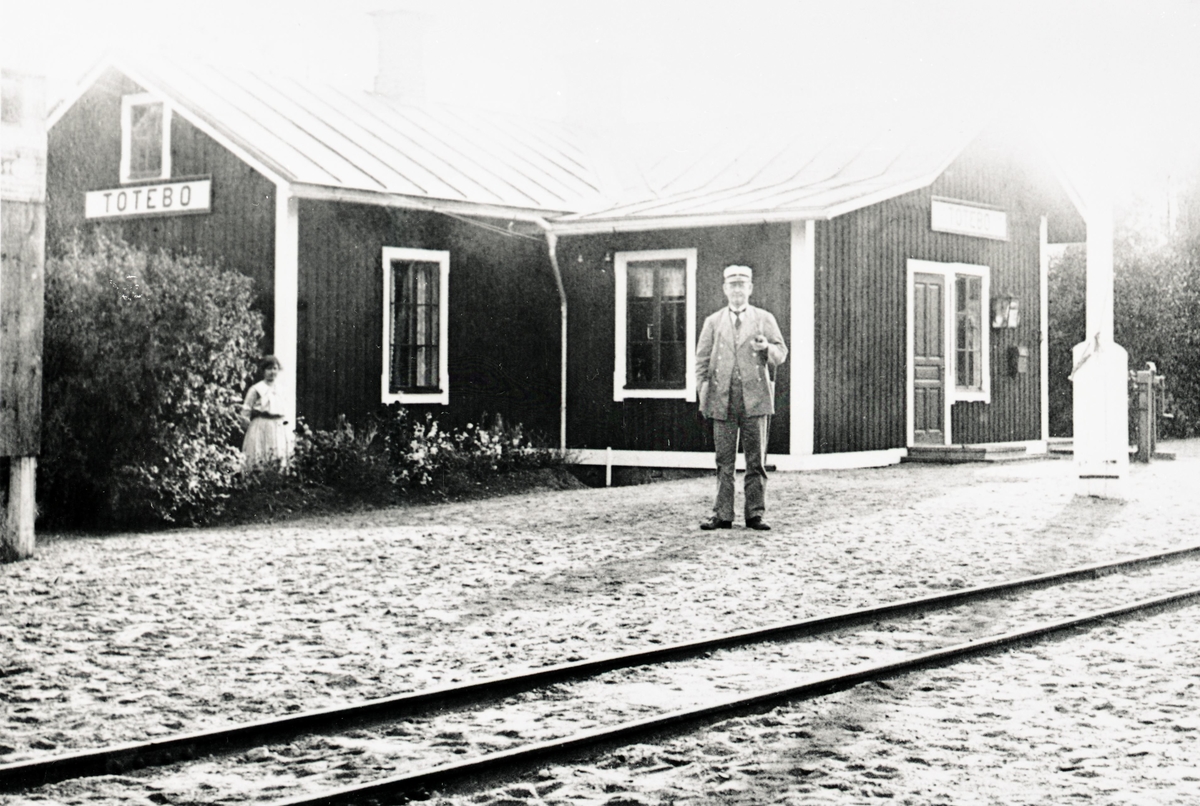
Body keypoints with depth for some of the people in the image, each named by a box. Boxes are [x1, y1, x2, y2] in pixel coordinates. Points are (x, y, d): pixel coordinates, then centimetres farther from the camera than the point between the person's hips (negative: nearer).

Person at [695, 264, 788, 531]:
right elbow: (702, 359, 13)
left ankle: (755, 514, 4)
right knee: (724, 460, 1)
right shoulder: (713, 322, 15)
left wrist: (767, 348, -14)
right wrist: (703, 391, 1)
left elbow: (781, 353, 9)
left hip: (755, 397, -1)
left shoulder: (764, 319, 12)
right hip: (722, 398, 1)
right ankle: (722, 515, 4)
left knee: (756, 460, -1)